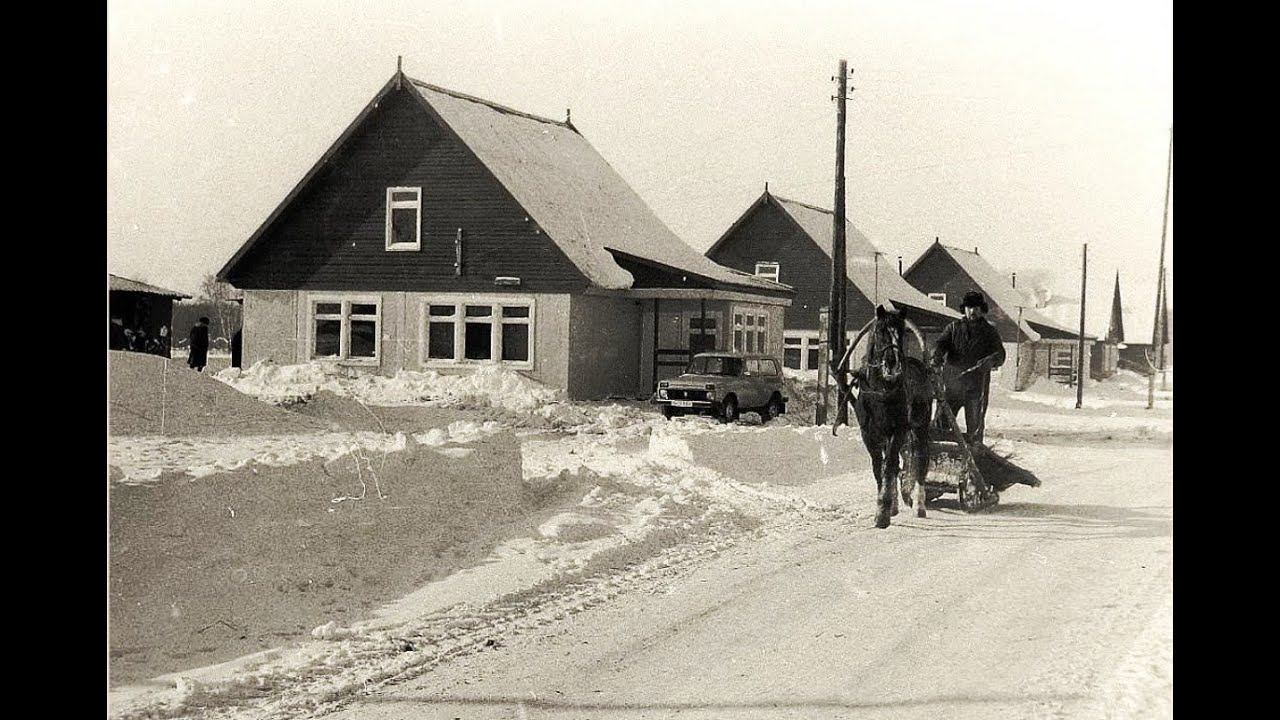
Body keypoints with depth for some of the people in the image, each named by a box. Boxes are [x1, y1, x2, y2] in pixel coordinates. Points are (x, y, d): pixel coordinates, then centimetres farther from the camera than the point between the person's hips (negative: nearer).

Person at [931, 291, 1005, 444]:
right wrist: (937, 357, -24)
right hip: (952, 383, 0)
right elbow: (940, 344, 0)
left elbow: (1000, 355, -1)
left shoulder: (989, 331, 9)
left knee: (975, 427, 4)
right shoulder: (954, 327, 13)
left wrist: (990, 361, -25)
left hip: (977, 386, 0)